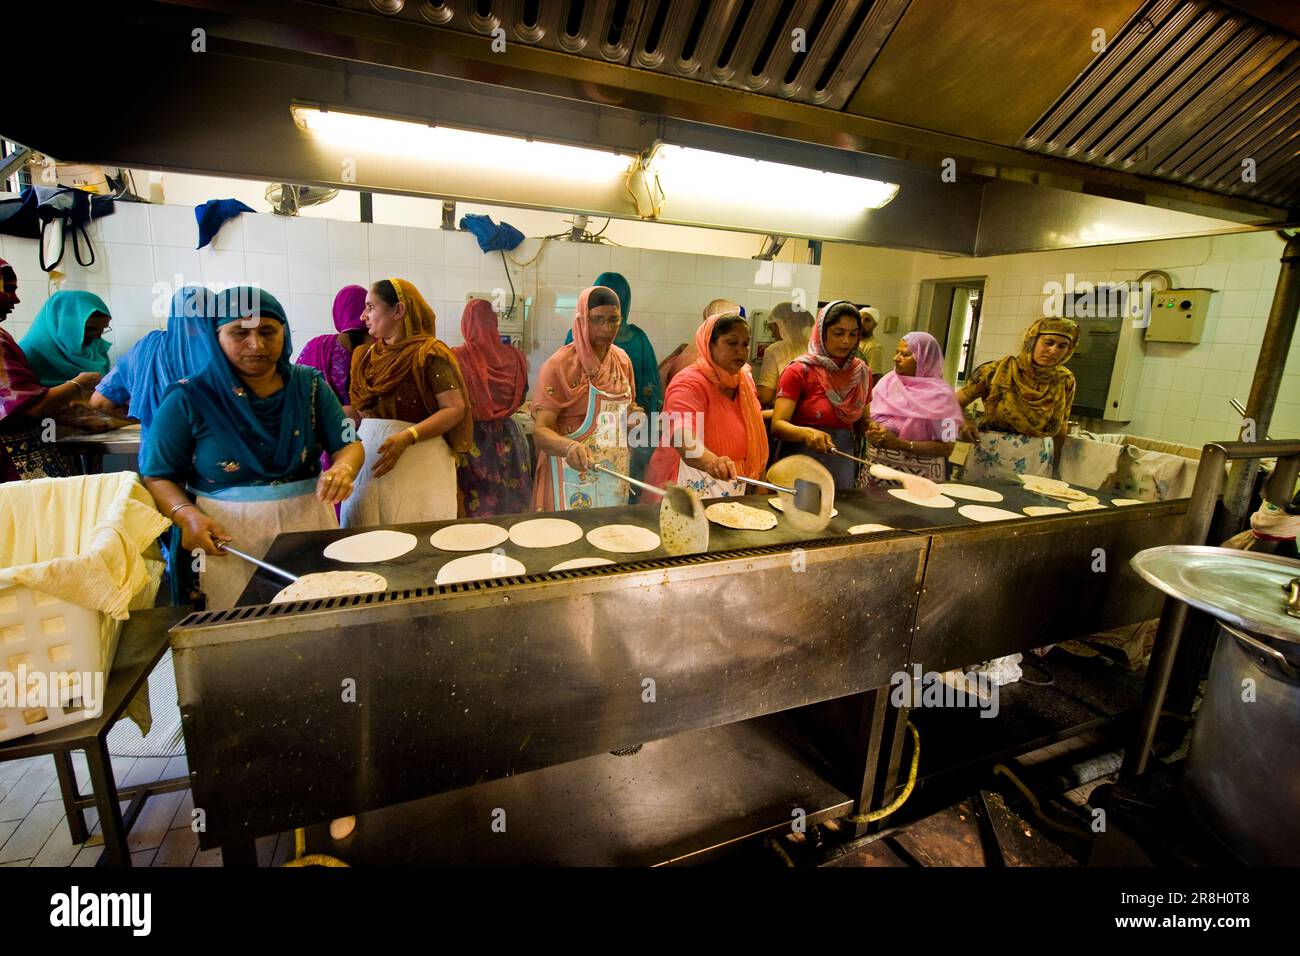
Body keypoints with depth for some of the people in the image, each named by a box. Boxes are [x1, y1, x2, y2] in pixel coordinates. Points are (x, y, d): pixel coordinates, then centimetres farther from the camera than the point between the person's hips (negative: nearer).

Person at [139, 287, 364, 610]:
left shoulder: (309, 384, 0)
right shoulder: (188, 399, -5)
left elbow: (348, 444, -2)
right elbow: (157, 477, 0)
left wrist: (343, 469, -24)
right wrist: (188, 516, -18)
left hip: (308, 527, 2)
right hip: (225, 538, -2)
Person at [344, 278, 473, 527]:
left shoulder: (430, 353, -7)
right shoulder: (367, 355, 15)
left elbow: (455, 409, -15)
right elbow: (358, 409, 19)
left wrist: (407, 437, -23)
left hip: (417, 459, -6)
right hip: (368, 456, 6)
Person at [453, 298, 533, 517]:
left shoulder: (457, 358, -12)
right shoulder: (515, 357, -4)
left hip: (471, 439, -2)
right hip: (507, 439, 3)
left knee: (474, 510, 7)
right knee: (511, 508, 14)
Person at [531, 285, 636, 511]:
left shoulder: (622, 359, 5)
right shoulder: (559, 365, -14)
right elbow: (540, 430, -19)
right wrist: (569, 447, -37)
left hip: (617, 475, 6)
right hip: (575, 477, -6)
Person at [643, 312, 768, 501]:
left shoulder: (745, 379, 6)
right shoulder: (690, 383, -19)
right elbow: (682, 436, -37)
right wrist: (712, 461, -55)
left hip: (734, 489, 7)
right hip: (695, 488, -7)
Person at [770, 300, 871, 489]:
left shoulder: (862, 372, 4)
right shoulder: (799, 371, -12)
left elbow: (860, 421, 15)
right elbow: (777, 425, -19)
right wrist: (807, 433, -37)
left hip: (843, 466, 5)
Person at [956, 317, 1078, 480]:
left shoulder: (1065, 381, 2)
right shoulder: (997, 370, -8)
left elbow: (1060, 430, 11)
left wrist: (1054, 468, 12)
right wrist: (963, 422, -23)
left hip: (1038, 462, 2)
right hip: (990, 458, -2)